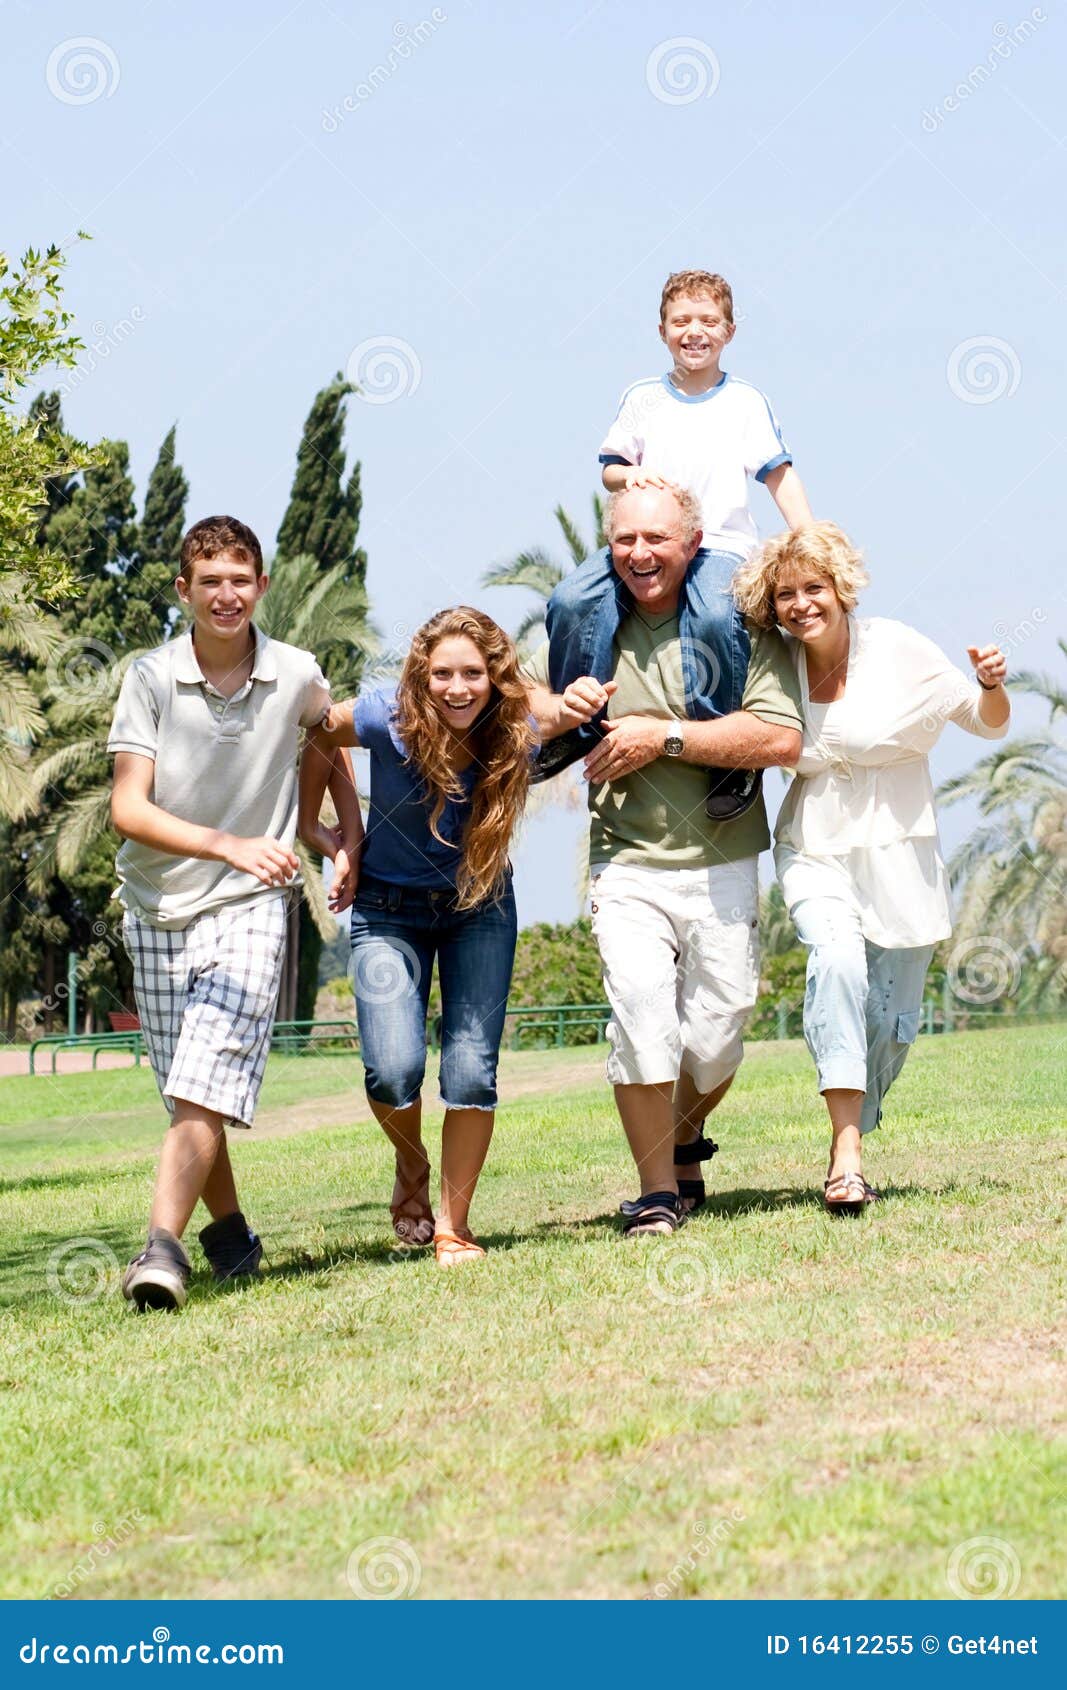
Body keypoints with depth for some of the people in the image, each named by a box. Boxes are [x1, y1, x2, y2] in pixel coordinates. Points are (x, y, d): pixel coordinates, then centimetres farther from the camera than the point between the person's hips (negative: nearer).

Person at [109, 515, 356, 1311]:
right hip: (158, 907, 1)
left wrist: (349, 832, 19)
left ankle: (163, 1245, -26)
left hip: (251, 906, -1)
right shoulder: (150, 678, -9)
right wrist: (228, 845, -27)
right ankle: (230, 1232, 28)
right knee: (191, 1098, 8)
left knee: (207, 1084, -18)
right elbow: (128, 810, -15)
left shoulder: (297, 675, -4)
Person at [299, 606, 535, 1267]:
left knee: (472, 1070, -9)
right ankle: (413, 1166, 19)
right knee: (394, 1072, -16)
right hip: (390, 909, -1)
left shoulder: (516, 737, -19)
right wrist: (313, 824, 2)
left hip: (480, 910, 1)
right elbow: (318, 736, -2)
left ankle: (453, 1228, 9)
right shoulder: (389, 717, -23)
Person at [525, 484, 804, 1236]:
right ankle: (658, 1193, -5)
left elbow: (782, 738, -15)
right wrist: (560, 712, -1)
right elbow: (518, 693, 23)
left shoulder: (738, 623, -4)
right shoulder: (588, 622, 6)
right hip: (628, 865, 1)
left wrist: (664, 737, -16)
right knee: (641, 1013, -16)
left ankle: (684, 1140, 36)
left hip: (721, 868, -1)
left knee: (715, 1033, 4)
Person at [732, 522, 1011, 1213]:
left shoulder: (896, 648, -7)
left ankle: (850, 1143, 26)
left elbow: (988, 724, 4)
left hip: (900, 856, 0)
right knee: (837, 956, -29)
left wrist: (991, 686, -20)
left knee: (891, 1023, 1)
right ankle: (847, 1153, -33)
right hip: (816, 852, 0)